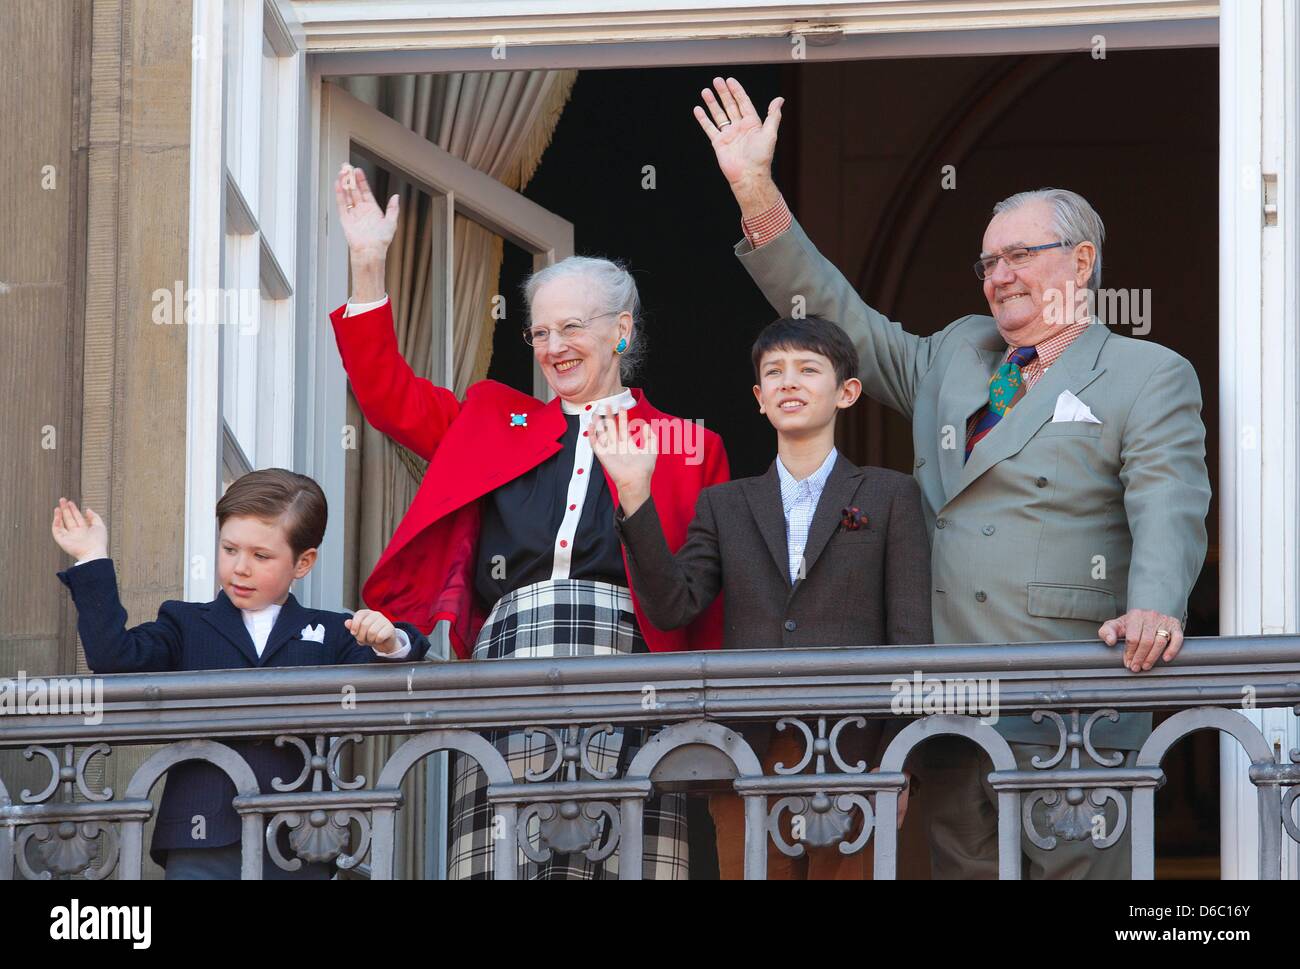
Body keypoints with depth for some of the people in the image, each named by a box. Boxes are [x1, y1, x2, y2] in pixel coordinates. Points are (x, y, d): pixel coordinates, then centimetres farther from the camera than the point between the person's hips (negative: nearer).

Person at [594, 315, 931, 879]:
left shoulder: (890, 496, 10)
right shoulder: (724, 505, 17)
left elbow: (910, 634, 4)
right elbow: (673, 608, 3)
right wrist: (635, 495, -5)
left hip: (852, 762, -2)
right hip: (749, 764, 2)